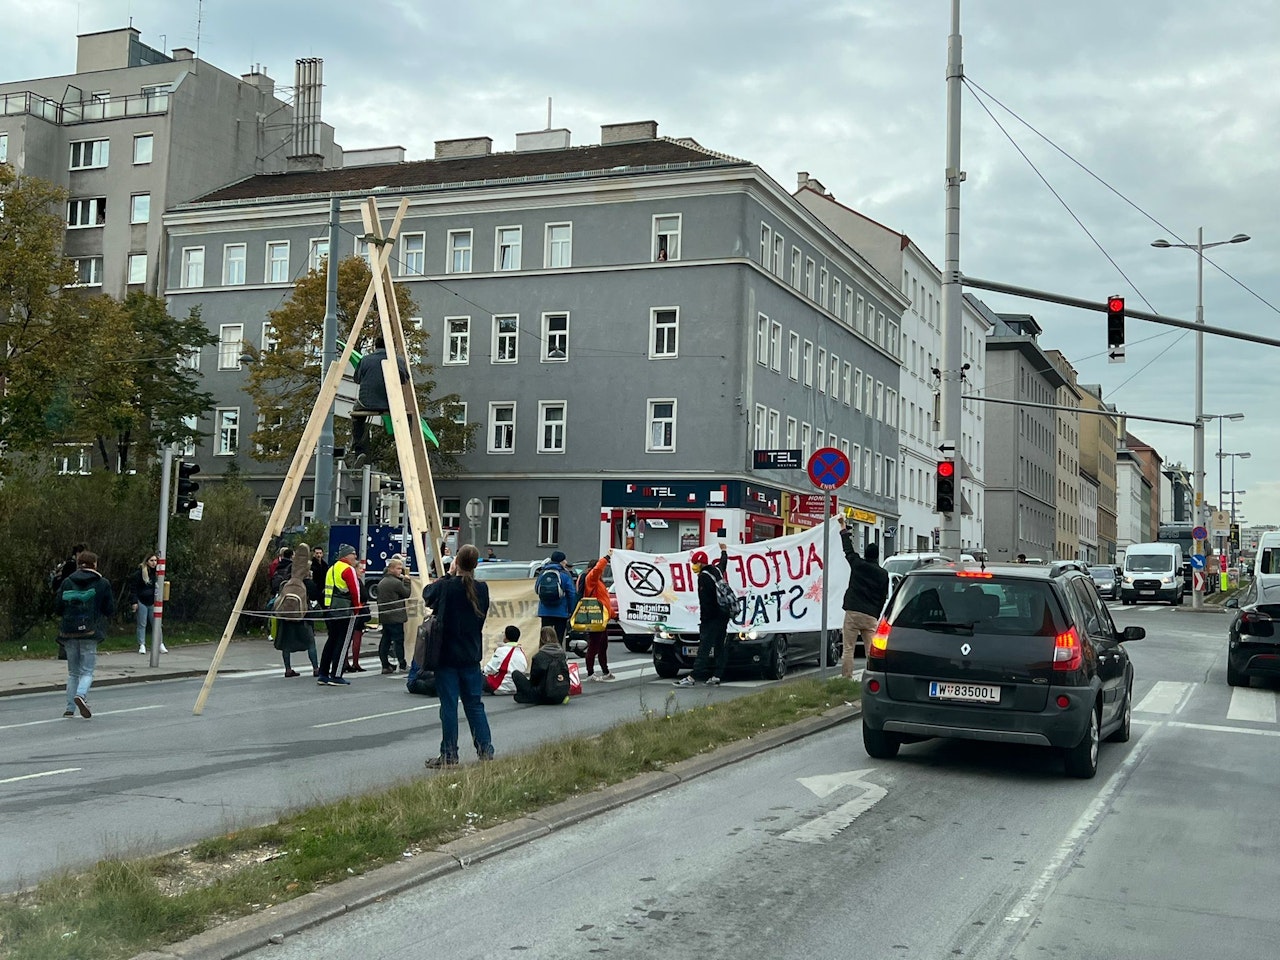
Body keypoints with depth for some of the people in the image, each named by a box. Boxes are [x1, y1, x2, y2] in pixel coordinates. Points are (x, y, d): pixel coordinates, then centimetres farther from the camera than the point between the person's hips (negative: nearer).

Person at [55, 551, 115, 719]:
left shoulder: (67, 582, 5)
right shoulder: (102, 583, -1)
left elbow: (58, 608, 3)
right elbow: (110, 609, -1)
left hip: (69, 631, 3)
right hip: (90, 631, -3)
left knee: (73, 672, 15)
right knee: (87, 671, 2)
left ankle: (70, 708, 12)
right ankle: (81, 694, -26)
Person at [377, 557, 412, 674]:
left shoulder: (381, 582, 12)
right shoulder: (396, 582, -15)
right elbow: (407, 593, -5)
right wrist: (406, 581, 4)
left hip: (384, 616, 8)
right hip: (396, 616, -8)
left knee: (385, 640, 9)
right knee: (399, 640, -1)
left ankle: (385, 665, 9)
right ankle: (402, 665, 3)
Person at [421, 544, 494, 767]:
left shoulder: (446, 587, -13)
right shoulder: (482, 589, -2)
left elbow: (427, 594, 5)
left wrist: (448, 575, 12)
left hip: (447, 655, -4)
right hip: (472, 655, 4)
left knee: (449, 705, 1)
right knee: (475, 704, 12)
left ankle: (449, 755, 4)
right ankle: (486, 751, 13)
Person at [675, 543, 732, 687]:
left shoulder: (703, 576, -13)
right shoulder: (716, 570, 12)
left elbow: (705, 600, -20)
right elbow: (723, 562, 37)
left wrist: (703, 620, -19)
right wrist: (724, 550, 57)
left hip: (712, 617, -9)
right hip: (723, 616, 9)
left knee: (704, 648, -13)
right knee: (721, 647, 9)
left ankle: (693, 677, -18)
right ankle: (716, 677, 10)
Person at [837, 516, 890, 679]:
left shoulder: (858, 564, 2)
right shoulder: (883, 574, 7)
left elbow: (848, 549, 17)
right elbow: (883, 598, 9)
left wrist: (844, 528, 29)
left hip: (852, 612, -2)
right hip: (871, 616, 2)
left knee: (848, 649, -1)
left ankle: (846, 679, -6)